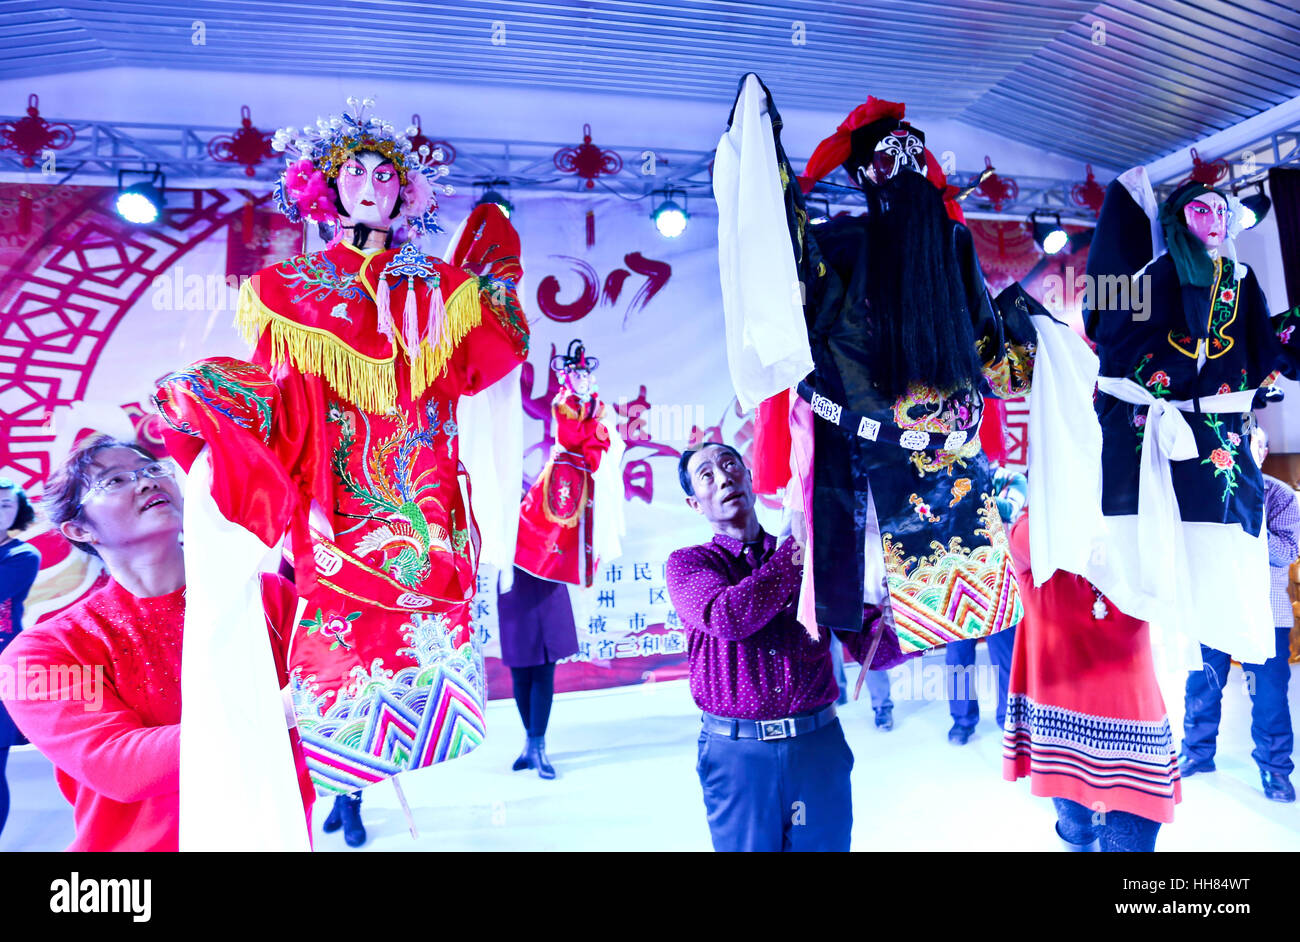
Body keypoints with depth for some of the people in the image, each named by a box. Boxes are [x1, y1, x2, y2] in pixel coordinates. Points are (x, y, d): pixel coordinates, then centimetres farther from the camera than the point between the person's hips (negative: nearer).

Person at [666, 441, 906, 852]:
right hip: (736, 753, -2)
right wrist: (798, 548, -16)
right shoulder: (687, 563, 2)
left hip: (819, 743, 2)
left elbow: (869, 643, 0)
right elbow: (727, 617, -19)